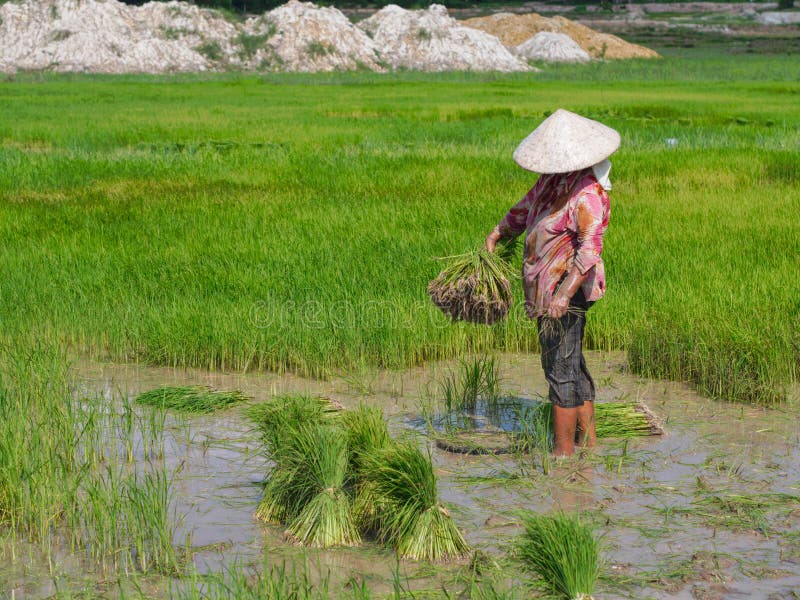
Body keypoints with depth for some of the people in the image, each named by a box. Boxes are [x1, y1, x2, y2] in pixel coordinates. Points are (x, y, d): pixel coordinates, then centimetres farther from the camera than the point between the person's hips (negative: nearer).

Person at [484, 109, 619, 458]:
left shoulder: (587, 193, -22)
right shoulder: (555, 176, 7)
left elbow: (590, 247, -28)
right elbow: (528, 205, 27)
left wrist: (565, 293, -34)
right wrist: (499, 233, 29)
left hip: (566, 285, -10)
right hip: (546, 284, 10)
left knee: (560, 365, -5)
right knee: (570, 362, 17)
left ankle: (563, 452, 1)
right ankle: (587, 439, 27)